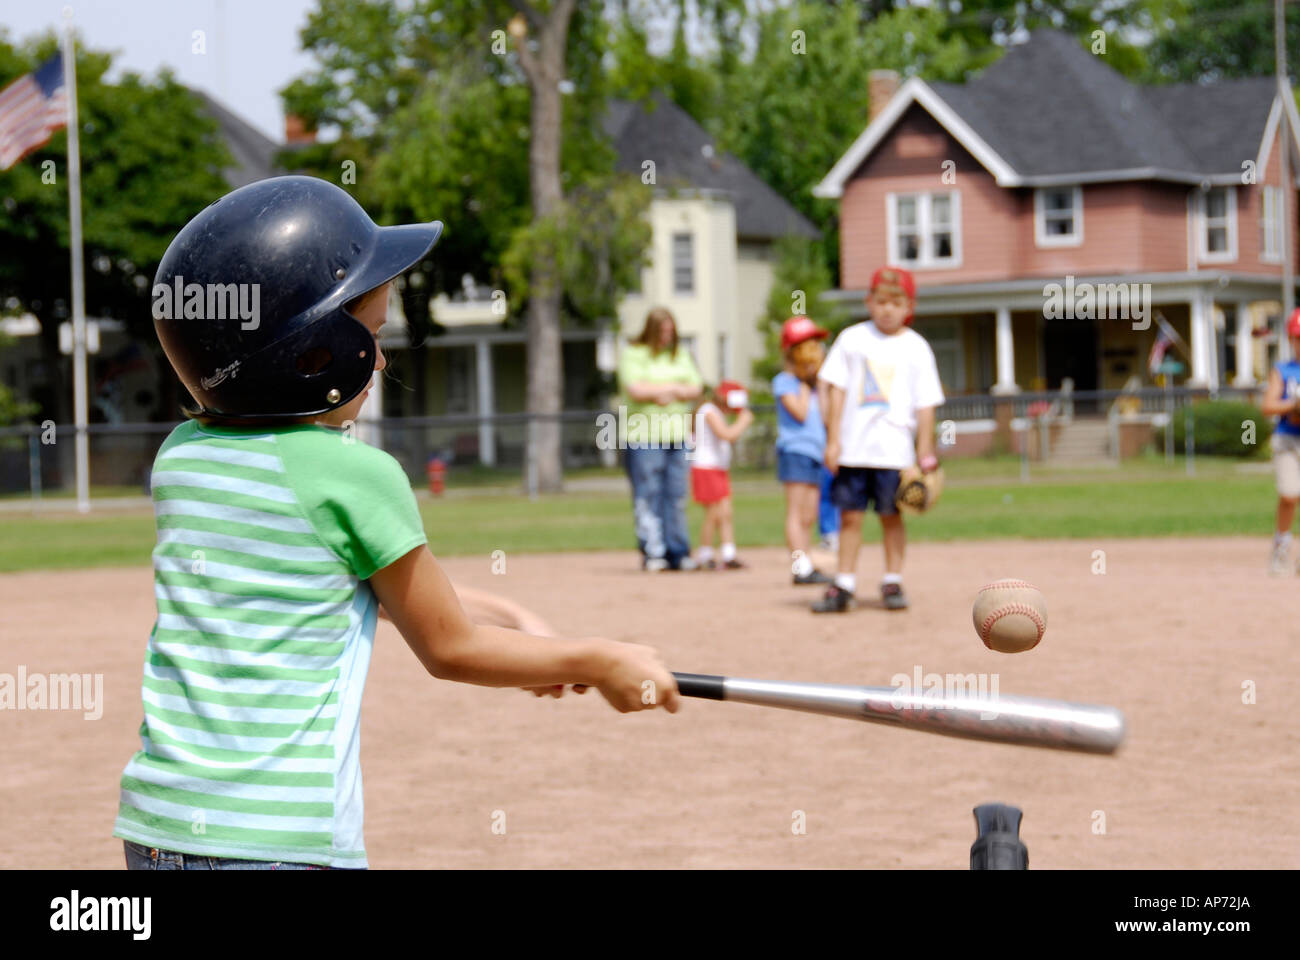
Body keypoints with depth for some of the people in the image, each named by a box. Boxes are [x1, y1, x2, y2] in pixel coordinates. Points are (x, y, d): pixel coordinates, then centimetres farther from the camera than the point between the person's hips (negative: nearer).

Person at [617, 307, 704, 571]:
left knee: (676, 495, 4)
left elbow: (696, 389, 8)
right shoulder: (632, 355, 0)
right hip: (642, 437, -5)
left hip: (676, 435, 5)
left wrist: (662, 394, -7)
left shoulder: (681, 356, 17)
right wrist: (672, 387, -5)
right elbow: (635, 390, -14)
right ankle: (652, 553, -6)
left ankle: (677, 552, 7)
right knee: (648, 495, -7)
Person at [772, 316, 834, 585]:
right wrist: (805, 385, -5)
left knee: (809, 515, 7)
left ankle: (805, 567, 9)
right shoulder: (784, 381, -4)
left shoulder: (812, 384, 20)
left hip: (814, 452, 8)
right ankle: (800, 566, -20)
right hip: (794, 452, -8)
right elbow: (800, 412, -16)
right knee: (796, 512, -13)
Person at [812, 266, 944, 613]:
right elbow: (837, 390, 5)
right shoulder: (852, 339, 6)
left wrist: (925, 452, -3)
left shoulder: (916, 347, 4)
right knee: (849, 516, 2)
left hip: (895, 450, -1)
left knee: (891, 516, 3)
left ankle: (892, 582, 13)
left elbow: (925, 404, 3)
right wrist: (833, 439, -1)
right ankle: (844, 585, 5)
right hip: (852, 450, 1)